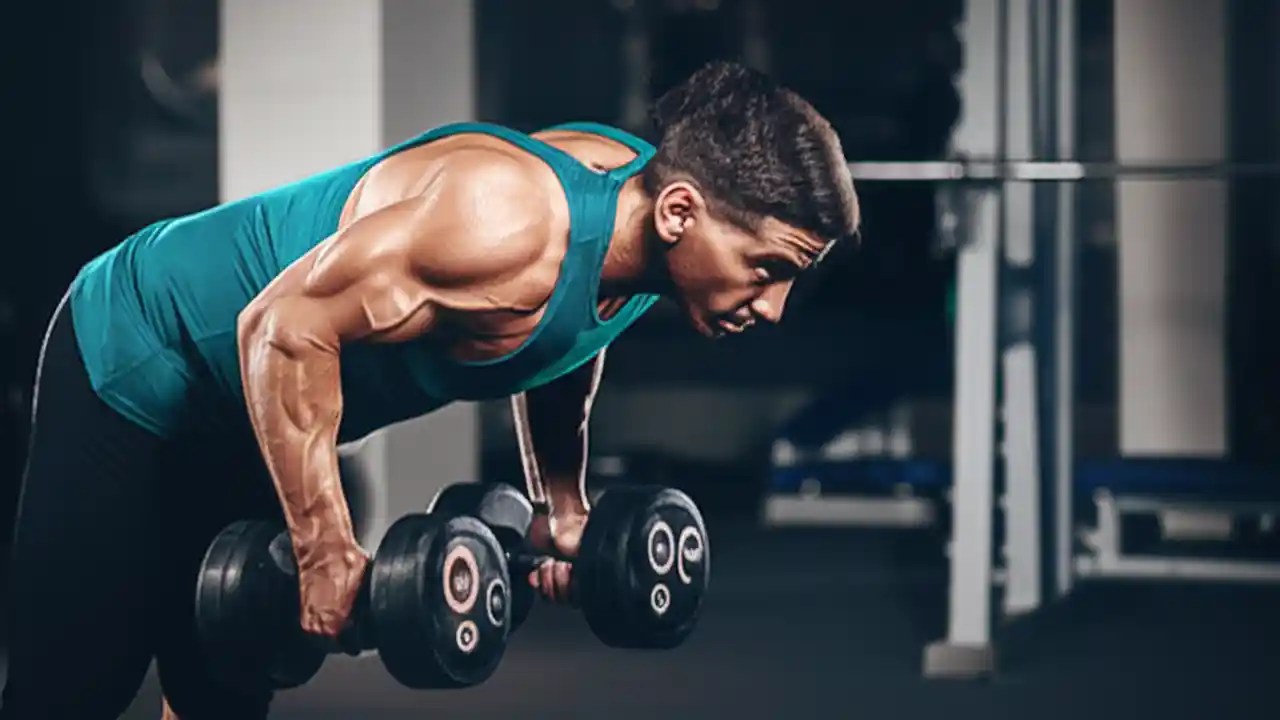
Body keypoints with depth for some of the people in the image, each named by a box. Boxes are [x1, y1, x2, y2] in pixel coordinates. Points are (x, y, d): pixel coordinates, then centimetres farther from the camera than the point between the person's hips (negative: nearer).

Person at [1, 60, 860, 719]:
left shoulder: (632, 188, -11)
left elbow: (562, 334, 13)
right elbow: (285, 327, -35)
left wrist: (563, 500, 9)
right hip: (132, 361, -9)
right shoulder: (509, 225, -38)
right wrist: (328, 551, -31)